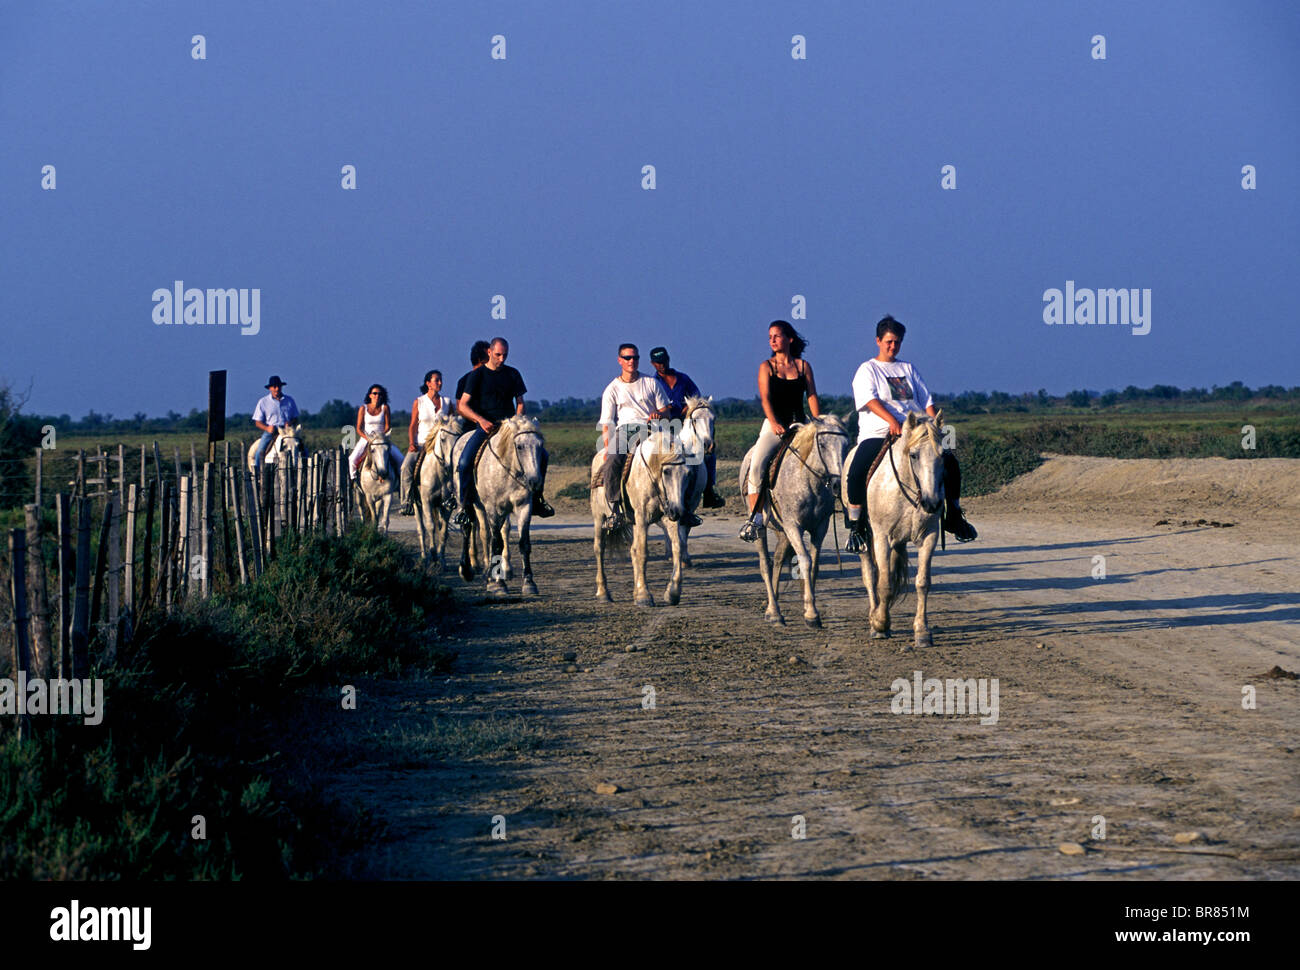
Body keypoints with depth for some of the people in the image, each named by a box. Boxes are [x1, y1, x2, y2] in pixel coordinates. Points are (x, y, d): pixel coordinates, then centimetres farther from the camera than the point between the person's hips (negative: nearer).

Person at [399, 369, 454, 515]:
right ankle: (407, 502, -26)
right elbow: (413, 426, 6)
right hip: (421, 443, -1)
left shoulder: (447, 402, 10)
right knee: (407, 466, -27)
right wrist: (412, 444, -9)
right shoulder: (418, 402, 7)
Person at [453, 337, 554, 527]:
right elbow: (463, 406, -2)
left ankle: (536, 499, 3)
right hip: (485, 426, -3)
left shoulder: (513, 374, 12)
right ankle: (464, 505, -14)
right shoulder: (476, 375, 2)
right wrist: (481, 420, -18)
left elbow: (520, 402, 16)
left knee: (541, 454, -11)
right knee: (465, 460, -26)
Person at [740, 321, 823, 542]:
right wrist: (774, 423, -21)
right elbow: (765, 398, -5)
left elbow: (812, 398, 7)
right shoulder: (766, 367, 6)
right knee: (756, 464, -23)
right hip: (773, 425, -1)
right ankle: (754, 516, -22)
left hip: (798, 425, 1)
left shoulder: (803, 366, 10)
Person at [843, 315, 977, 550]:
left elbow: (926, 401, 17)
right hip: (877, 433, -5)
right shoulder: (867, 370, 6)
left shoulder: (908, 369, 21)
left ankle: (954, 517, 8)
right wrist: (892, 420, -26)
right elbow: (870, 400, -11)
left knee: (949, 462, -9)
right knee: (857, 471, -30)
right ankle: (855, 526, -18)